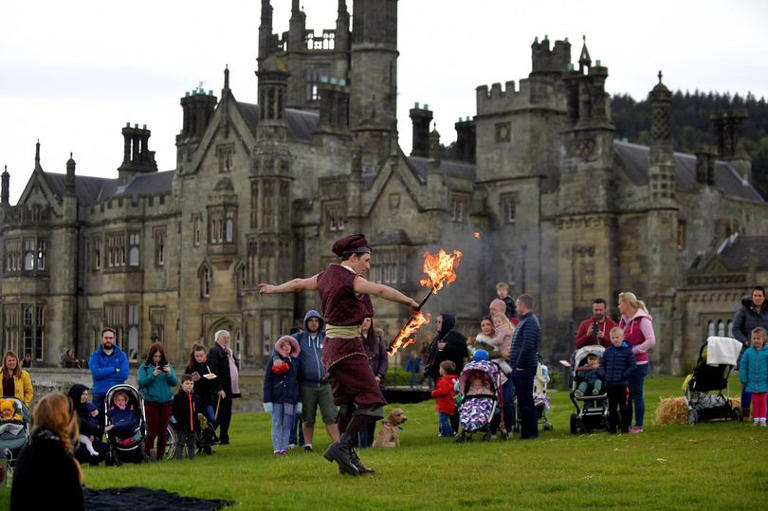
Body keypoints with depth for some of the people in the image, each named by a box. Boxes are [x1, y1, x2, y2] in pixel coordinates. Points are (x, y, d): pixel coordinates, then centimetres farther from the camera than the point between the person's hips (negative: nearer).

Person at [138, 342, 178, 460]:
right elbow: (141, 382, -10)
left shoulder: (167, 366, 8)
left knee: (163, 431, 6)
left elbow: (175, 383, 4)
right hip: (151, 403, -3)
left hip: (166, 402, 3)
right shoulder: (144, 367, 1)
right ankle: (146, 453, 12)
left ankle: (160, 457, 15)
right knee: (152, 431, -6)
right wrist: (154, 374, -20)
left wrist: (170, 374, -14)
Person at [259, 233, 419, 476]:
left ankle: (348, 459, 11)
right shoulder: (351, 280, -13)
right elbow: (382, 290, -23)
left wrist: (273, 288, 39)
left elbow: (297, 283, 24)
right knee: (370, 399, -9)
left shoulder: (326, 275, 11)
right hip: (347, 346, -9)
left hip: (331, 346, 9)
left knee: (347, 405, 11)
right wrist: (410, 302, -20)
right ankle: (342, 446, -13)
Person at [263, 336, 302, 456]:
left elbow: (299, 381, 12)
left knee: (287, 424, 1)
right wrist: (267, 400, -7)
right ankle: (276, 449, 0)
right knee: (276, 424, -2)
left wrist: (299, 401, 7)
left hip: (291, 397, 2)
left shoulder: (296, 361, 10)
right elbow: (267, 380, 0)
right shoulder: (273, 360, 3)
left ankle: (284, 448, 6)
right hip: (276, 397, -2)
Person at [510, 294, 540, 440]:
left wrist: (520, 365, -19)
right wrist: (516, 364, 17)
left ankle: (531, 431, -3)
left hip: (524, 368, -10)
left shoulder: (530, 322, -13)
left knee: (526, 400, -7)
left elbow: (527, 346, -22)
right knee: (523, 400, 12)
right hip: (519, 368, 10)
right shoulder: (524, 321, 19)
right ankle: (526, 430, 17)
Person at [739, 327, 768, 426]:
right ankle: (756, 419, 16)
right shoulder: (748, 352, -2)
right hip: (752, 383, 2)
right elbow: (743, 366, 4)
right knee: (755, 401, 9)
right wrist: (744, 380, 2)